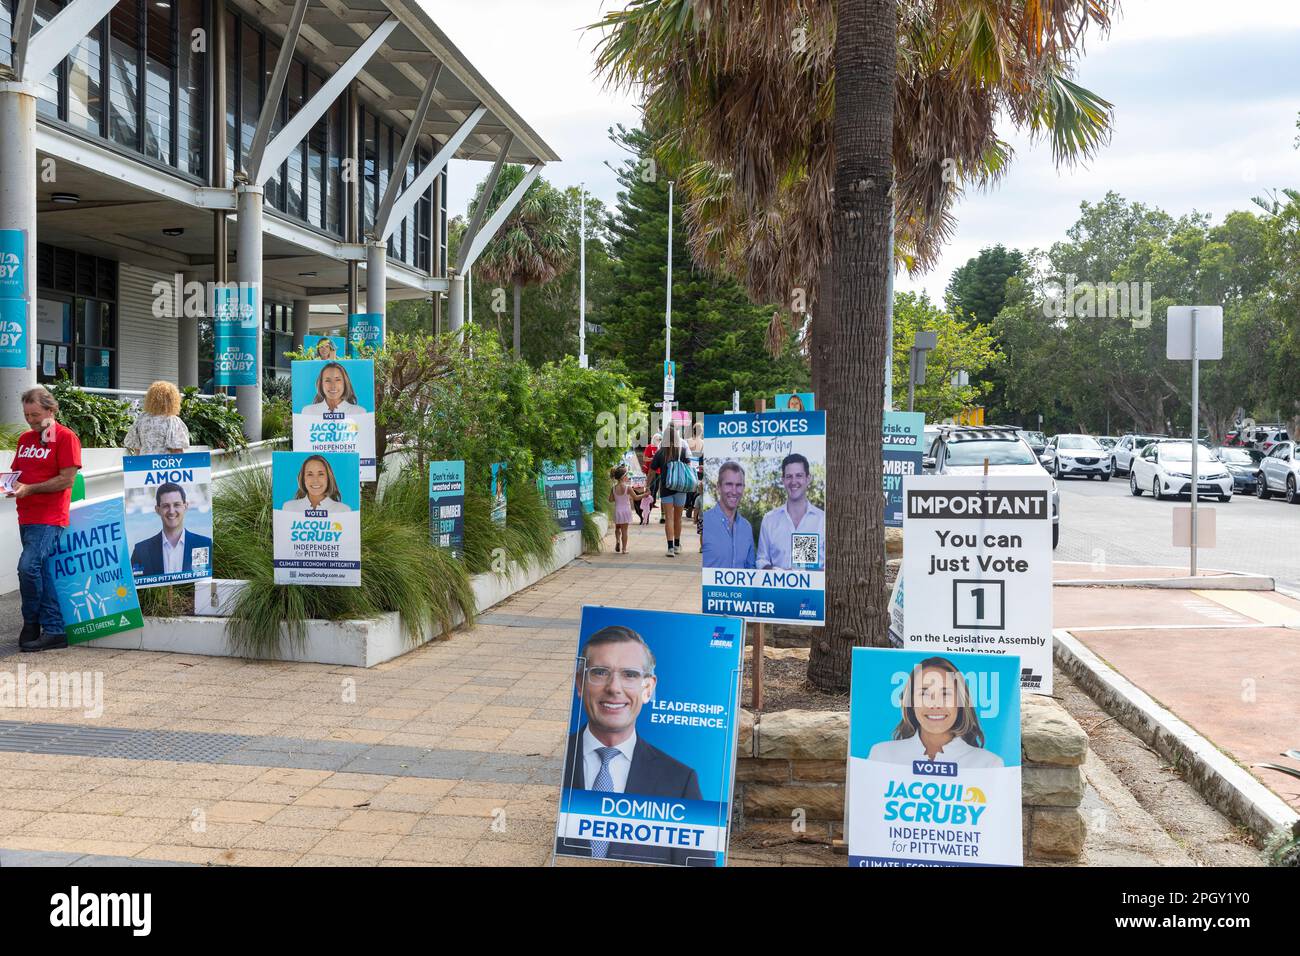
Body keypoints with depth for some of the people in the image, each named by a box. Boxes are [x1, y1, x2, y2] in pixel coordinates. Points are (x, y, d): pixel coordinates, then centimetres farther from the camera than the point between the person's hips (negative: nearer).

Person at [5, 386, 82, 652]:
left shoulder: (65, 437, -6)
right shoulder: (25, 439, 17)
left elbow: (67, 479, -12)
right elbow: (16, 471, 25)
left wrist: (29, 489, -16)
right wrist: (11, 483, 2)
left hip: (50, 518, -8)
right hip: (27, 517, 8)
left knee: (28, 566, -18)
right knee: (41, 572, 8)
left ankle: (31, 625, -2)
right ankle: (54, 631, 12)